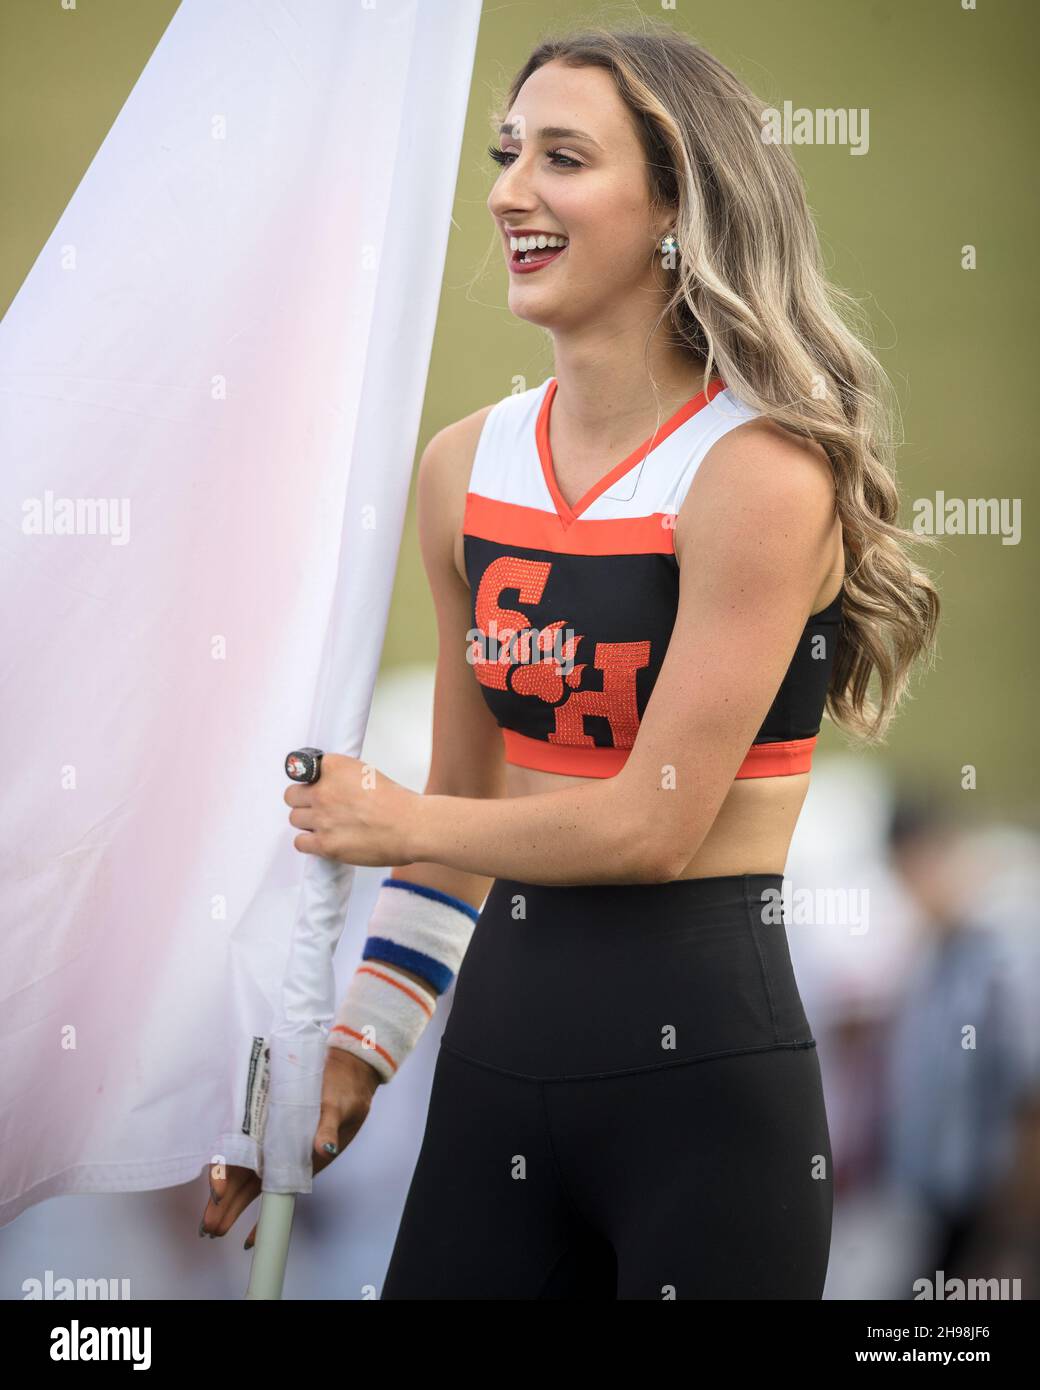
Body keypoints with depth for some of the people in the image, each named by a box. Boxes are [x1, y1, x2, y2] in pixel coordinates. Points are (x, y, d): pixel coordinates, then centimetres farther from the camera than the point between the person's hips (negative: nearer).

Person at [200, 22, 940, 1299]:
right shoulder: (467, 470, 8)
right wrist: (356, 1053, 15)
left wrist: (396, 824, -1)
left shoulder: (758, 473, -12)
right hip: (501, 1037, 6)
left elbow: (653, 826, -14)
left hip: (702, 1053, -6)